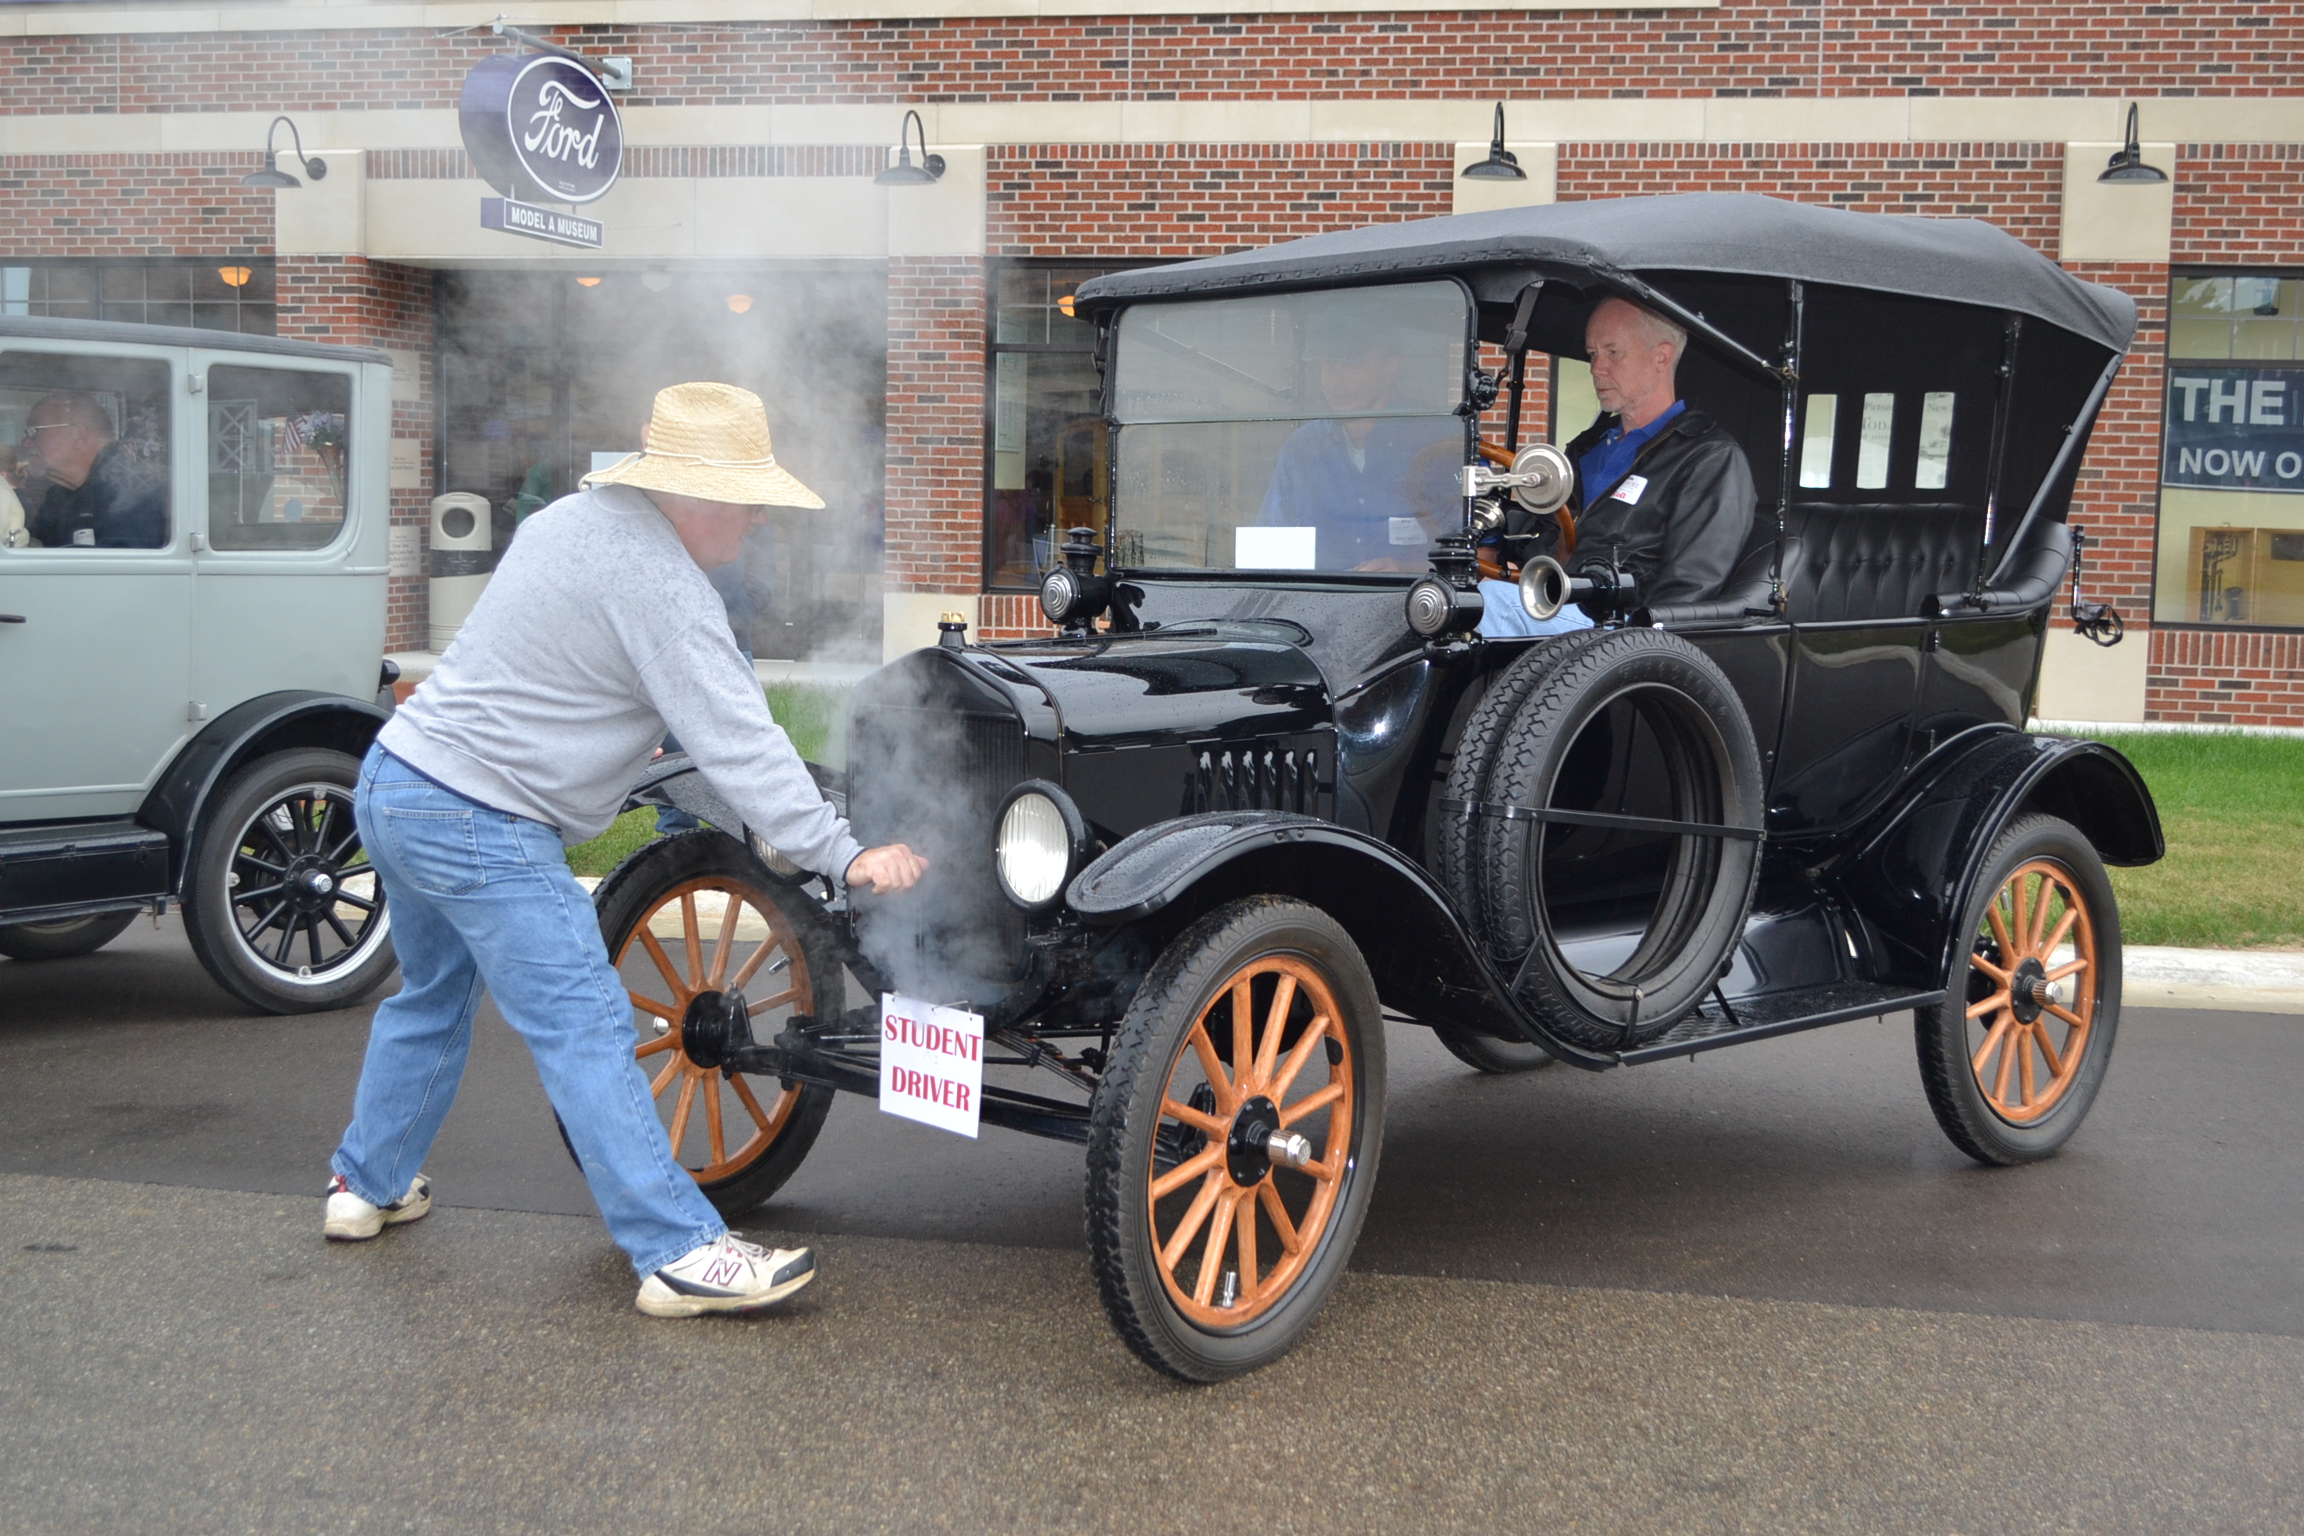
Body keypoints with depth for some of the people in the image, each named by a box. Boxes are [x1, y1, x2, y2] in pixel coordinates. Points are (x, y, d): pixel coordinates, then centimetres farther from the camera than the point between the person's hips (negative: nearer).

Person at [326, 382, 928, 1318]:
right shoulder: (658, 579, -19)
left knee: (431, 995, 27)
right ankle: (680, 1255, -7)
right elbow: (735, 741, -20)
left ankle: (367, 1187, 42)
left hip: (396, 779, 10)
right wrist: (843, 857, -17)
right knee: (586, 1030, -9)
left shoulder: (572, 516, 11)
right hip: (477, 826, -10)